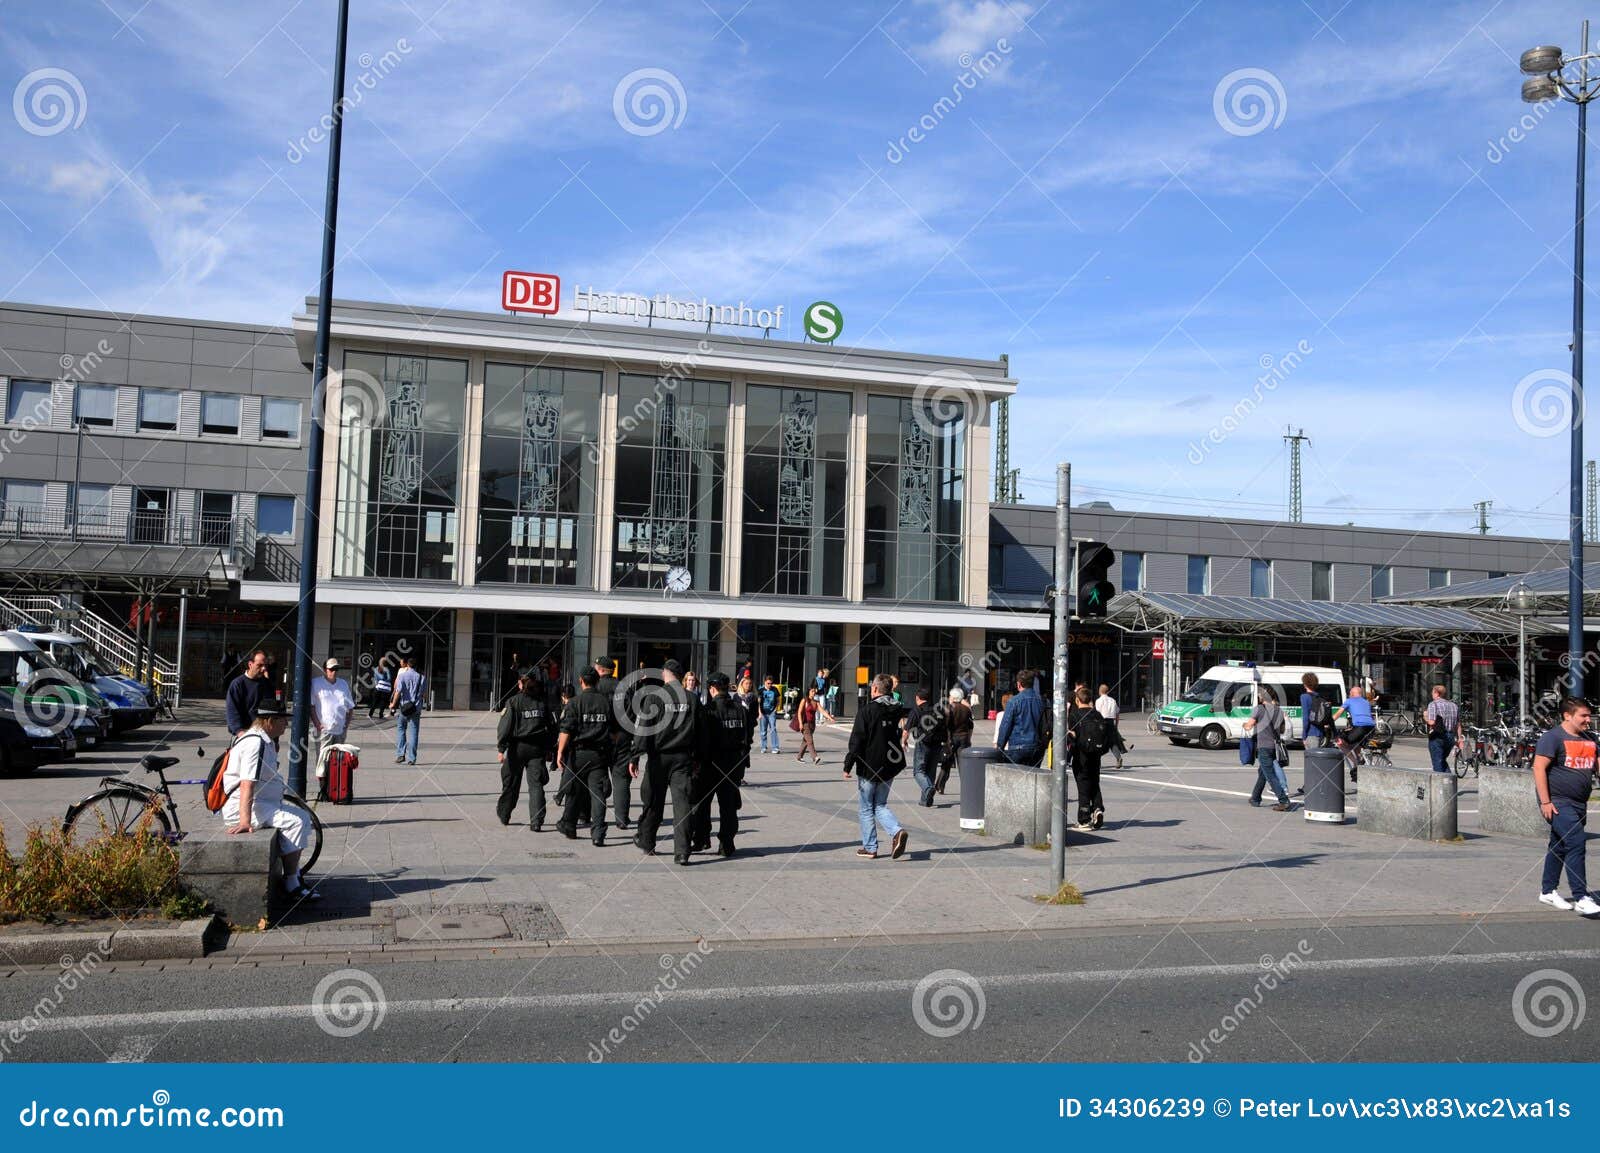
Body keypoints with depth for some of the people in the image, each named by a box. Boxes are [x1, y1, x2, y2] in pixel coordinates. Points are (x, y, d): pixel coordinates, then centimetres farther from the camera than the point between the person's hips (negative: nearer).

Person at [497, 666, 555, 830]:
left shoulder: (513, 701, -5)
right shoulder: (543, 701, 5)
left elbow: (505, 726, -9)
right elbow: (551, 725, 9)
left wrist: (501, 748, -6)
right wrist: (549, 749, 15)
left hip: (517, 747, -1)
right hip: (538, 747, 1)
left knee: (511, 783, 15)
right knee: (536, 784, -1)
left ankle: (504, 815, 33)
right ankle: (536, 821, -13)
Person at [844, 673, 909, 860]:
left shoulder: (867, 711, -14)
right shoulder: (898, 711, 4)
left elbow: (856, 742, -15)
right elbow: (902, 737, 11)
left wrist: (847, 766, -8)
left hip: (869, 767, -5)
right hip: (890, 768, 5)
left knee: (866, 809, 8)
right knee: (880, 805, 17)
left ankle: (869, 848, 12)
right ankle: (897, 831, -7)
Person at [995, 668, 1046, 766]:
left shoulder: (1015, 701, -9)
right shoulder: (1040, 700, 6)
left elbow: (1005, 725, -8)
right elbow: (1043, 726, 14)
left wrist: (999, 745, 0)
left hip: (1017, 747, -5)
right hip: (1036, 747, 5)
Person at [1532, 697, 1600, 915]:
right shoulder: (1553, 738, -11)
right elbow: (1539, 768, -14)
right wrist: (1545, 801, -18)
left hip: (1579, 804, 8)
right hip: (1558, 803, -8)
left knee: (1560, 846, 15)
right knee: (1576, 844, -15)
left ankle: (1548, 892, 25)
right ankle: (1581, 898, -13)